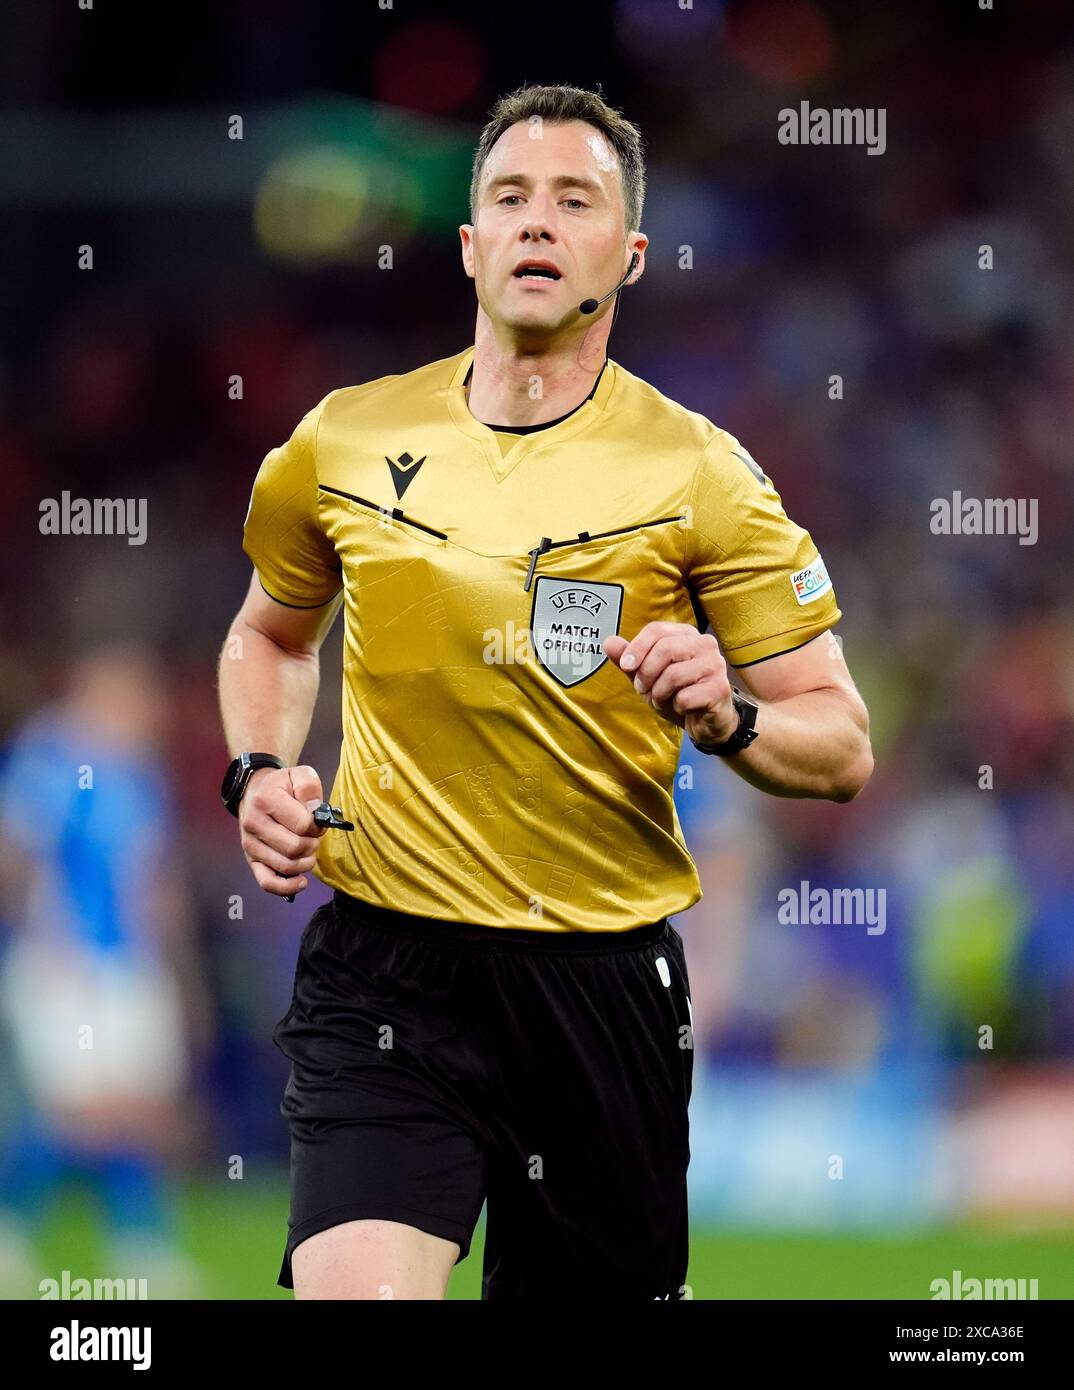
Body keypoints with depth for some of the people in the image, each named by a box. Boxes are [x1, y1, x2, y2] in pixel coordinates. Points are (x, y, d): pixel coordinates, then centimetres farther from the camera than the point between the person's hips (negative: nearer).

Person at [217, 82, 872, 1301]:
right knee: (353, 1287, -24)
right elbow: (271, 632, 25)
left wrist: (728, 718, -20)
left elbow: (841, 748, 1)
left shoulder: (700, 474, -1)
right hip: (384, 969, 0)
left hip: (603, 969, 0)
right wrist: (259, 772, 7)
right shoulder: (343, 445, 5)